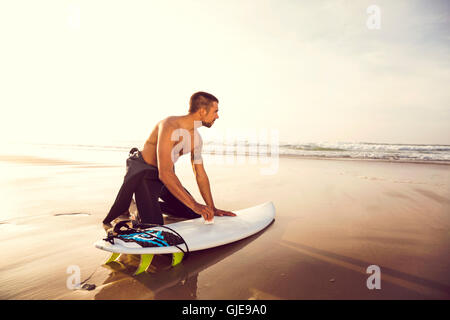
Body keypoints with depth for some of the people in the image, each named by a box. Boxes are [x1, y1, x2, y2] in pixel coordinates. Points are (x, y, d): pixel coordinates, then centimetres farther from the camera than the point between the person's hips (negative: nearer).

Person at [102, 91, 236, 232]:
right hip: (143, 173, -8)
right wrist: (194, 205, -35)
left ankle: (149, 205, 20)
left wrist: (212, 208, 3)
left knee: (195, 214, 9)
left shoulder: (196, 138, 0)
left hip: (166, 176, 8)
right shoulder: (170, 126, -27)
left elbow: (200, 174, 6)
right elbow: (164, 173, -35)